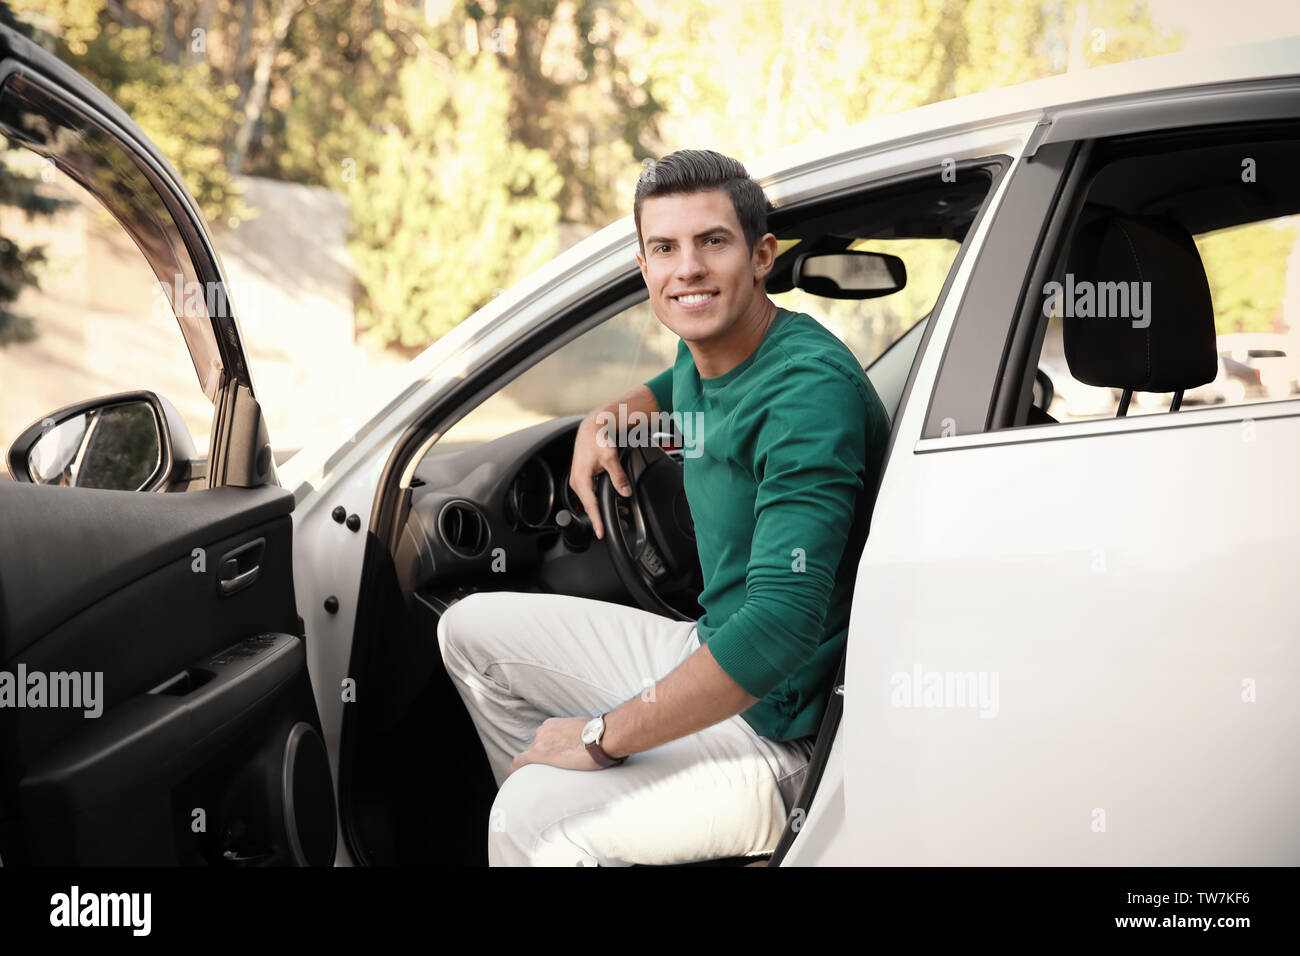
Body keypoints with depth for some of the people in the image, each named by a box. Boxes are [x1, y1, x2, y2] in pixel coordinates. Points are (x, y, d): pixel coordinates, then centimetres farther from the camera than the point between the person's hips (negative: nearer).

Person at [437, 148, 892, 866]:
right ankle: (566, 809, 17)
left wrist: (605, 738, -25)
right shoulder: (706, 357, 3)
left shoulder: (809, 391, -26)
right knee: (470, 629, 15)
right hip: (711, 654, 10)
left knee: (533, 820, -28)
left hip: (778, 730, -10)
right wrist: (607, 418, 9)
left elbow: (782, 624, -34)